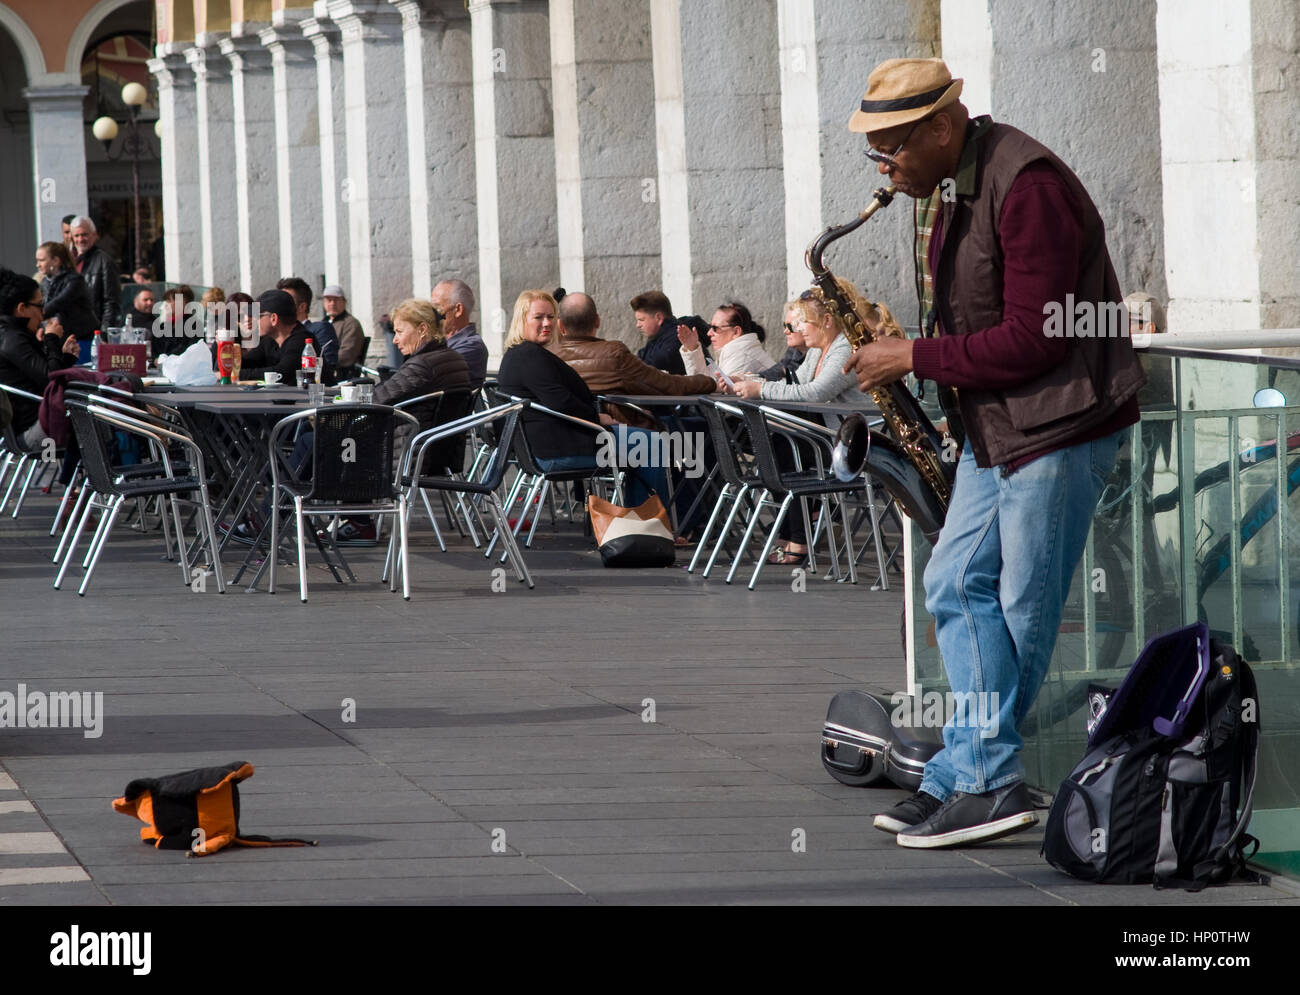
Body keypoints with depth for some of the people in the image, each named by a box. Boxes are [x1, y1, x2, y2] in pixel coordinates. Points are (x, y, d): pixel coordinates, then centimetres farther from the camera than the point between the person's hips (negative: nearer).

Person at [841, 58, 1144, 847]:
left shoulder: (1026, 187, -20)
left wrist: (916, 359, -17)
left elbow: (1034, 337, -23)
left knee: (1023, 611, -2)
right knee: (957, 585, 4)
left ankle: (977, 778, 2)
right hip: (996, 426, 10)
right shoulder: (958, 187, 11)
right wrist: (909, 361, 6)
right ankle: (993, 781, 2)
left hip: (1062, 426, -10)